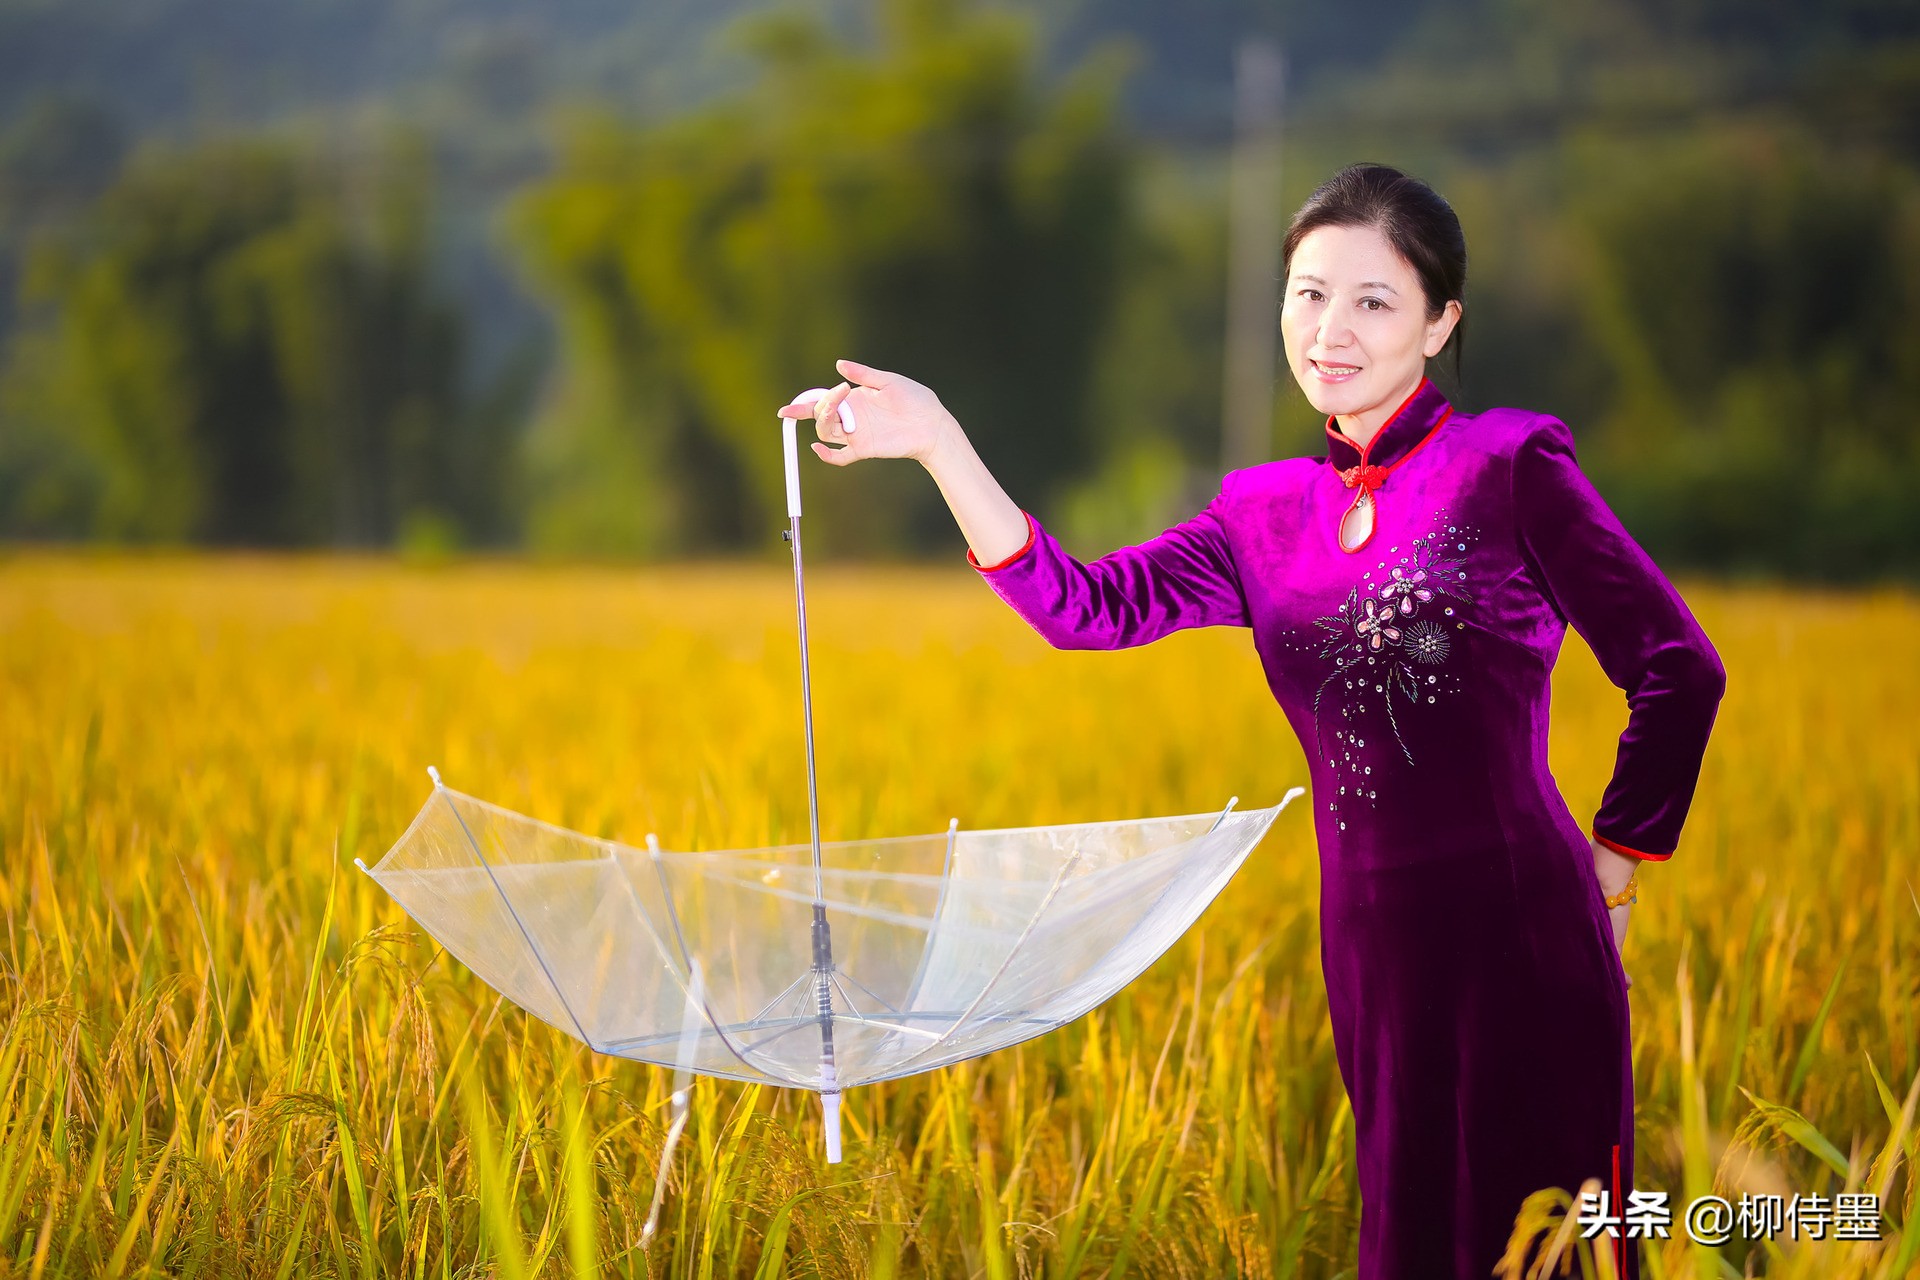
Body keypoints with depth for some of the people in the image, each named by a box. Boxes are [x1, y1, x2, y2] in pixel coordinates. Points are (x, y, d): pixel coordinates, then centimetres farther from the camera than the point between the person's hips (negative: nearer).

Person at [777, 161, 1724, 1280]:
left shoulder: (1510, 464, -3)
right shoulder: (1267, 515, 13)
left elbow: (1680, 670, -3)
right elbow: (1085, 604, 5)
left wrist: (1618, 862, 0)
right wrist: (936, 442, -2)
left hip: (1520, 935, -5)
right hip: (1372, 944, 6)